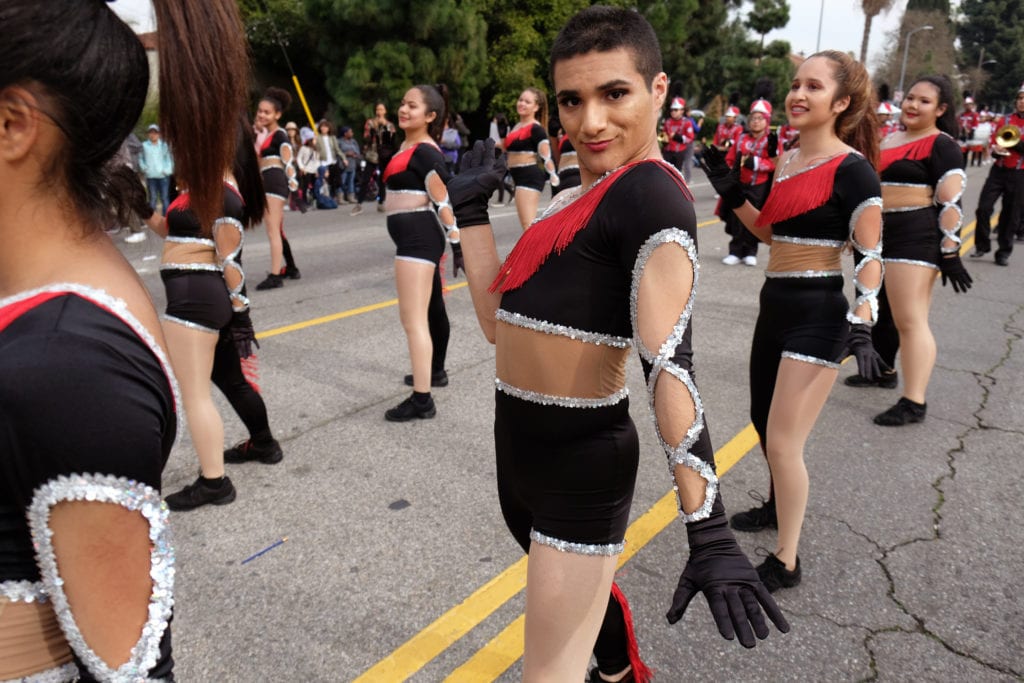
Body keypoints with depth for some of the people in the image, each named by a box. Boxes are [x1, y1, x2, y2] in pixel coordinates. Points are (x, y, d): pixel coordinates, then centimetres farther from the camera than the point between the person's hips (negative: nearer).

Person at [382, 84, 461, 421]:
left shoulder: (425, 152, -14)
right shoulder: (408, 146, 15)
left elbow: (443, 202, -18)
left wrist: (457, 244, -20)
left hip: (418, 236, -11)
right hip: (415, 236, 11)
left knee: (413, 318, -12)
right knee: (430, 306, 23)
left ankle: (421, 401, -9)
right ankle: (435, 371, 41)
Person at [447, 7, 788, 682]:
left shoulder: (652, 195, -17)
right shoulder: (577, 198, 9)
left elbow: (671, 363, -27)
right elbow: (499, 322, 7)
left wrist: (709, 532, -32)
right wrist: (471, 211, 7)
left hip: (581, 462, -9)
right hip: (518, 447, 9)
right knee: (582, 596, 32)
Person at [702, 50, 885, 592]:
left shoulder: (851, 169, -13)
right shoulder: (787, 161, 9)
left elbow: (870, 256, -15)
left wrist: (862, 327, -25)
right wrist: (731, 192, 6)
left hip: (818, 314, -8)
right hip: (775, 305, 8)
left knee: (783, 442, -4)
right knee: (764, 421, 21)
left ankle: (785, 563, 13)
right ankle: (780, 505, 47)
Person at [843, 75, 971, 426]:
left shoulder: (942, 145, -7)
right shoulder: (889, 139, 15)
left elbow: (950, 203, -13)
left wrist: (950, 254, -19)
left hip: (916, 237, -8)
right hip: (881, 234, 8)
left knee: (910, 319, -11)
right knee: (882, 308, 19)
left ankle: (914, 403, -10)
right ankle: (883, 370, 38)